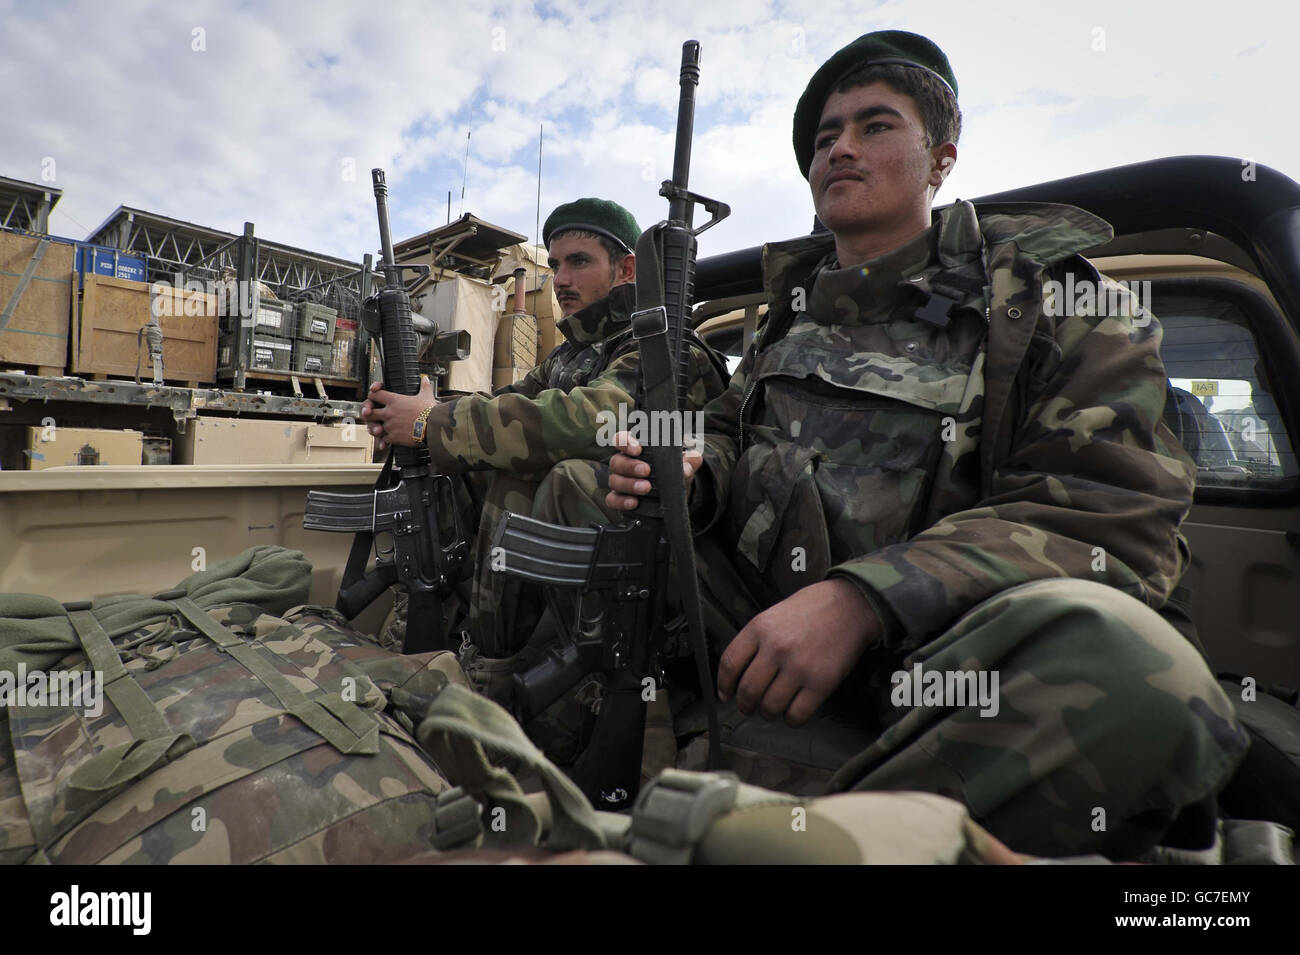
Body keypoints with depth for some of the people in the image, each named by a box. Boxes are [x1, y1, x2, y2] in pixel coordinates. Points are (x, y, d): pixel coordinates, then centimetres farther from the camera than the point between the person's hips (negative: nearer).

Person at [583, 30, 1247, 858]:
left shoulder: (1051, 294, 0)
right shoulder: (795, 307, 15)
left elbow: (1112, 518, -11)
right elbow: (730, 440, 20)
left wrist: (861, 600, -27)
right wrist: (687, 479, -7)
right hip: (763, 623, 5)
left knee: (1126, 662, -37)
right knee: (574, 486, 3)